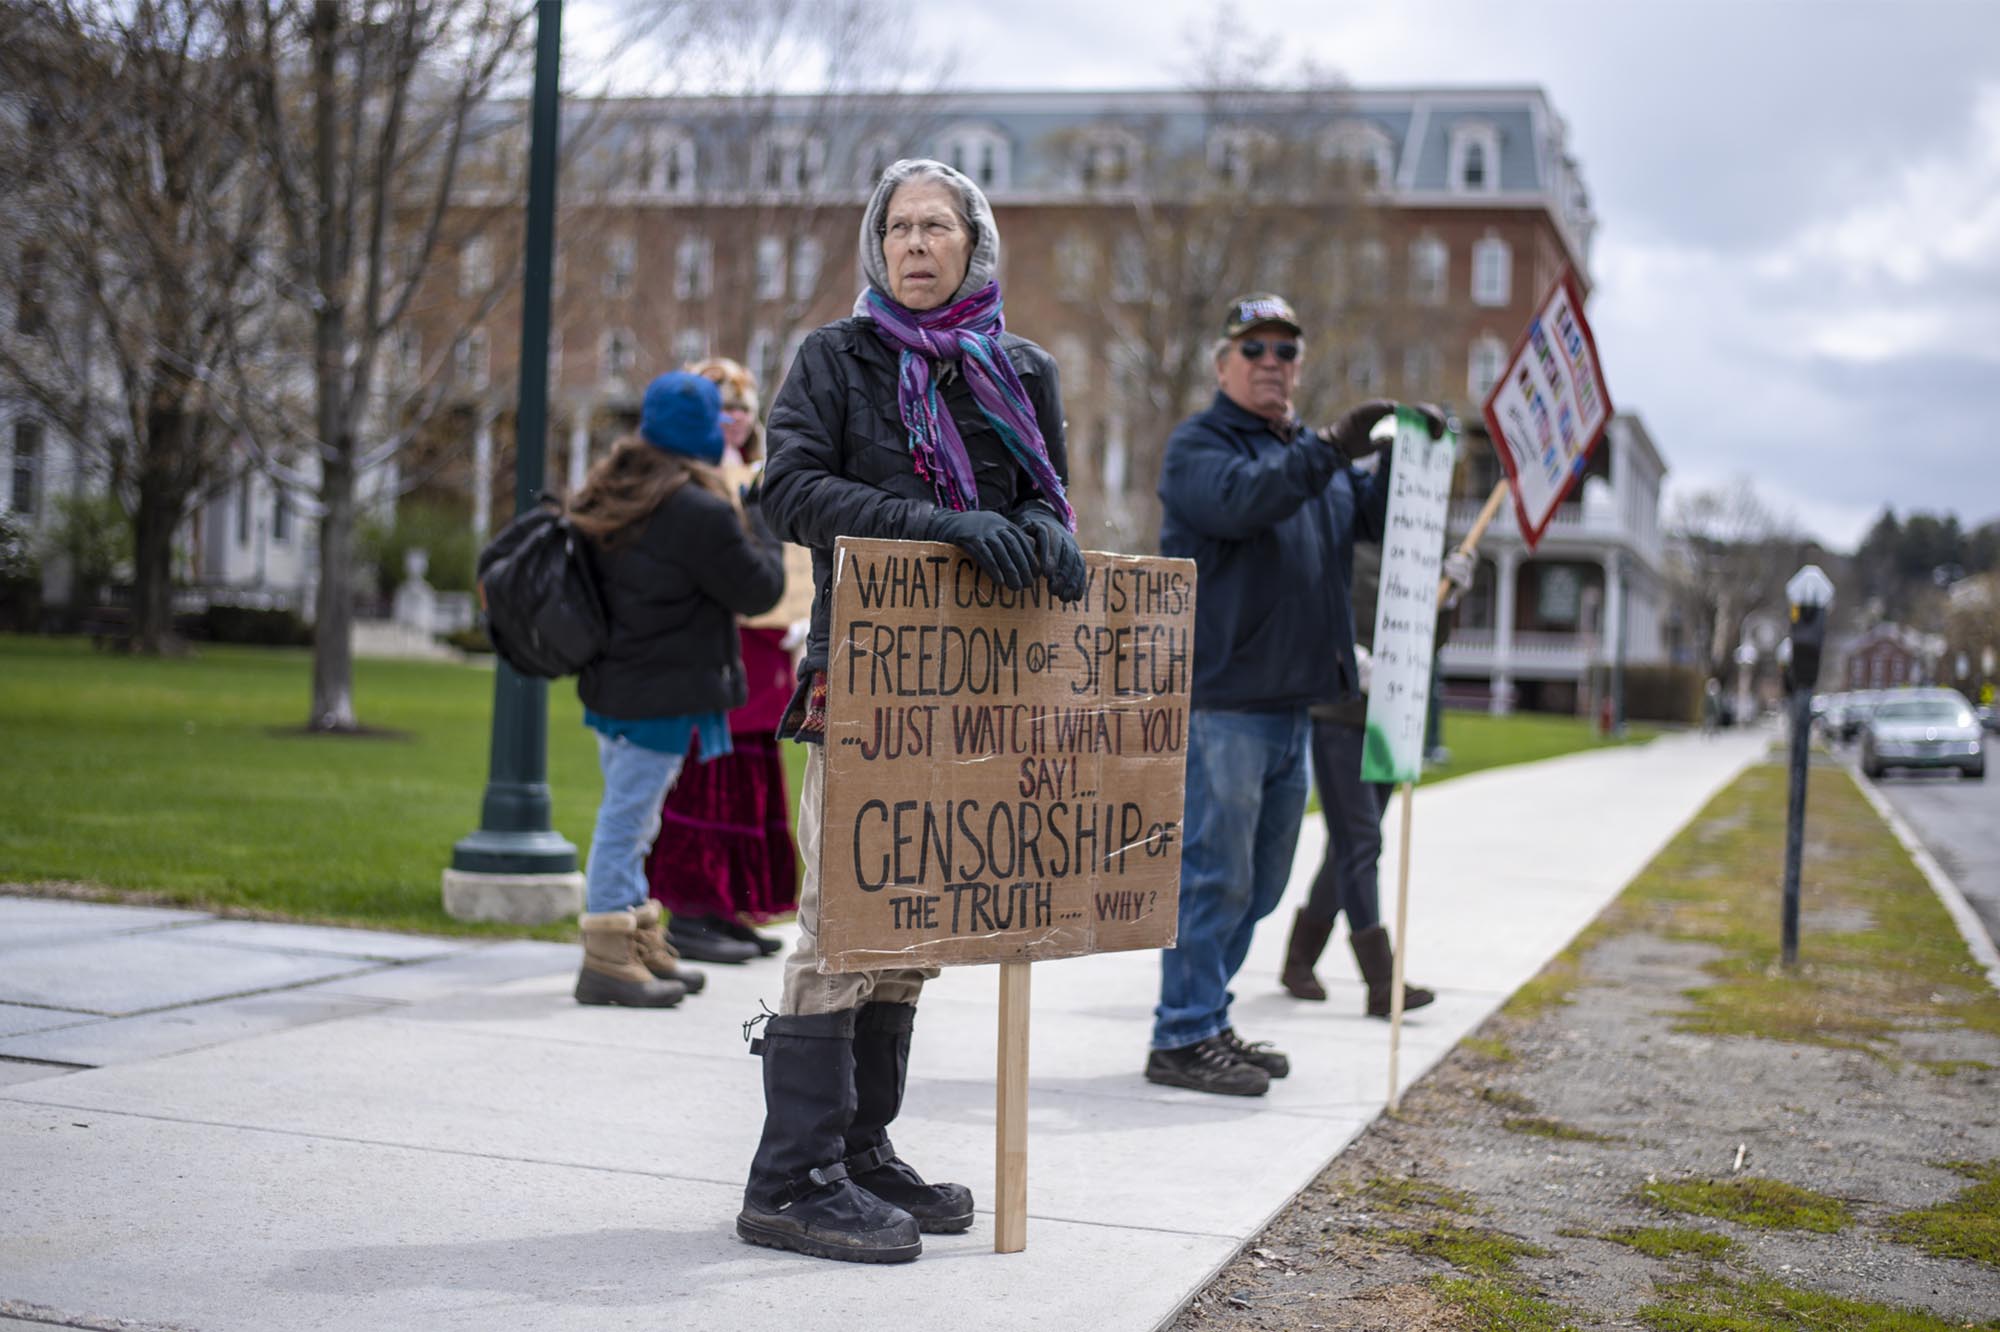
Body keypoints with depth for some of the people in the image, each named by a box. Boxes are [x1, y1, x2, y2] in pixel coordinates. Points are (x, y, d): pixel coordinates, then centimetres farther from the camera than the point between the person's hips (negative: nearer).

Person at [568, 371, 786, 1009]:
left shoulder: (609, 493, 8)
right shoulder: (700, 513, -20)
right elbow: (760, 588, -10)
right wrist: (760, 524, 3)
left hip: (613, 683, 10)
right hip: (661, 694, -10)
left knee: (628, 819, 16)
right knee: (627, 819, -5)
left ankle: (642, 948, 28)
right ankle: (607, 961, 0)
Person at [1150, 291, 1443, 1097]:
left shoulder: (1314, 455, 22)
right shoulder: (1199, 443, -3)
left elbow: (1380, 516, 14)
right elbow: (1239, 500, -23)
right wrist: (1332, 450, -32)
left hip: (1291, 704, 9)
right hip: (1219, 700, -8)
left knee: (1256, 883, 13)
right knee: (1214, 873, -9)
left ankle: (1206, 1023, 23)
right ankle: (1182, 1039, -3)